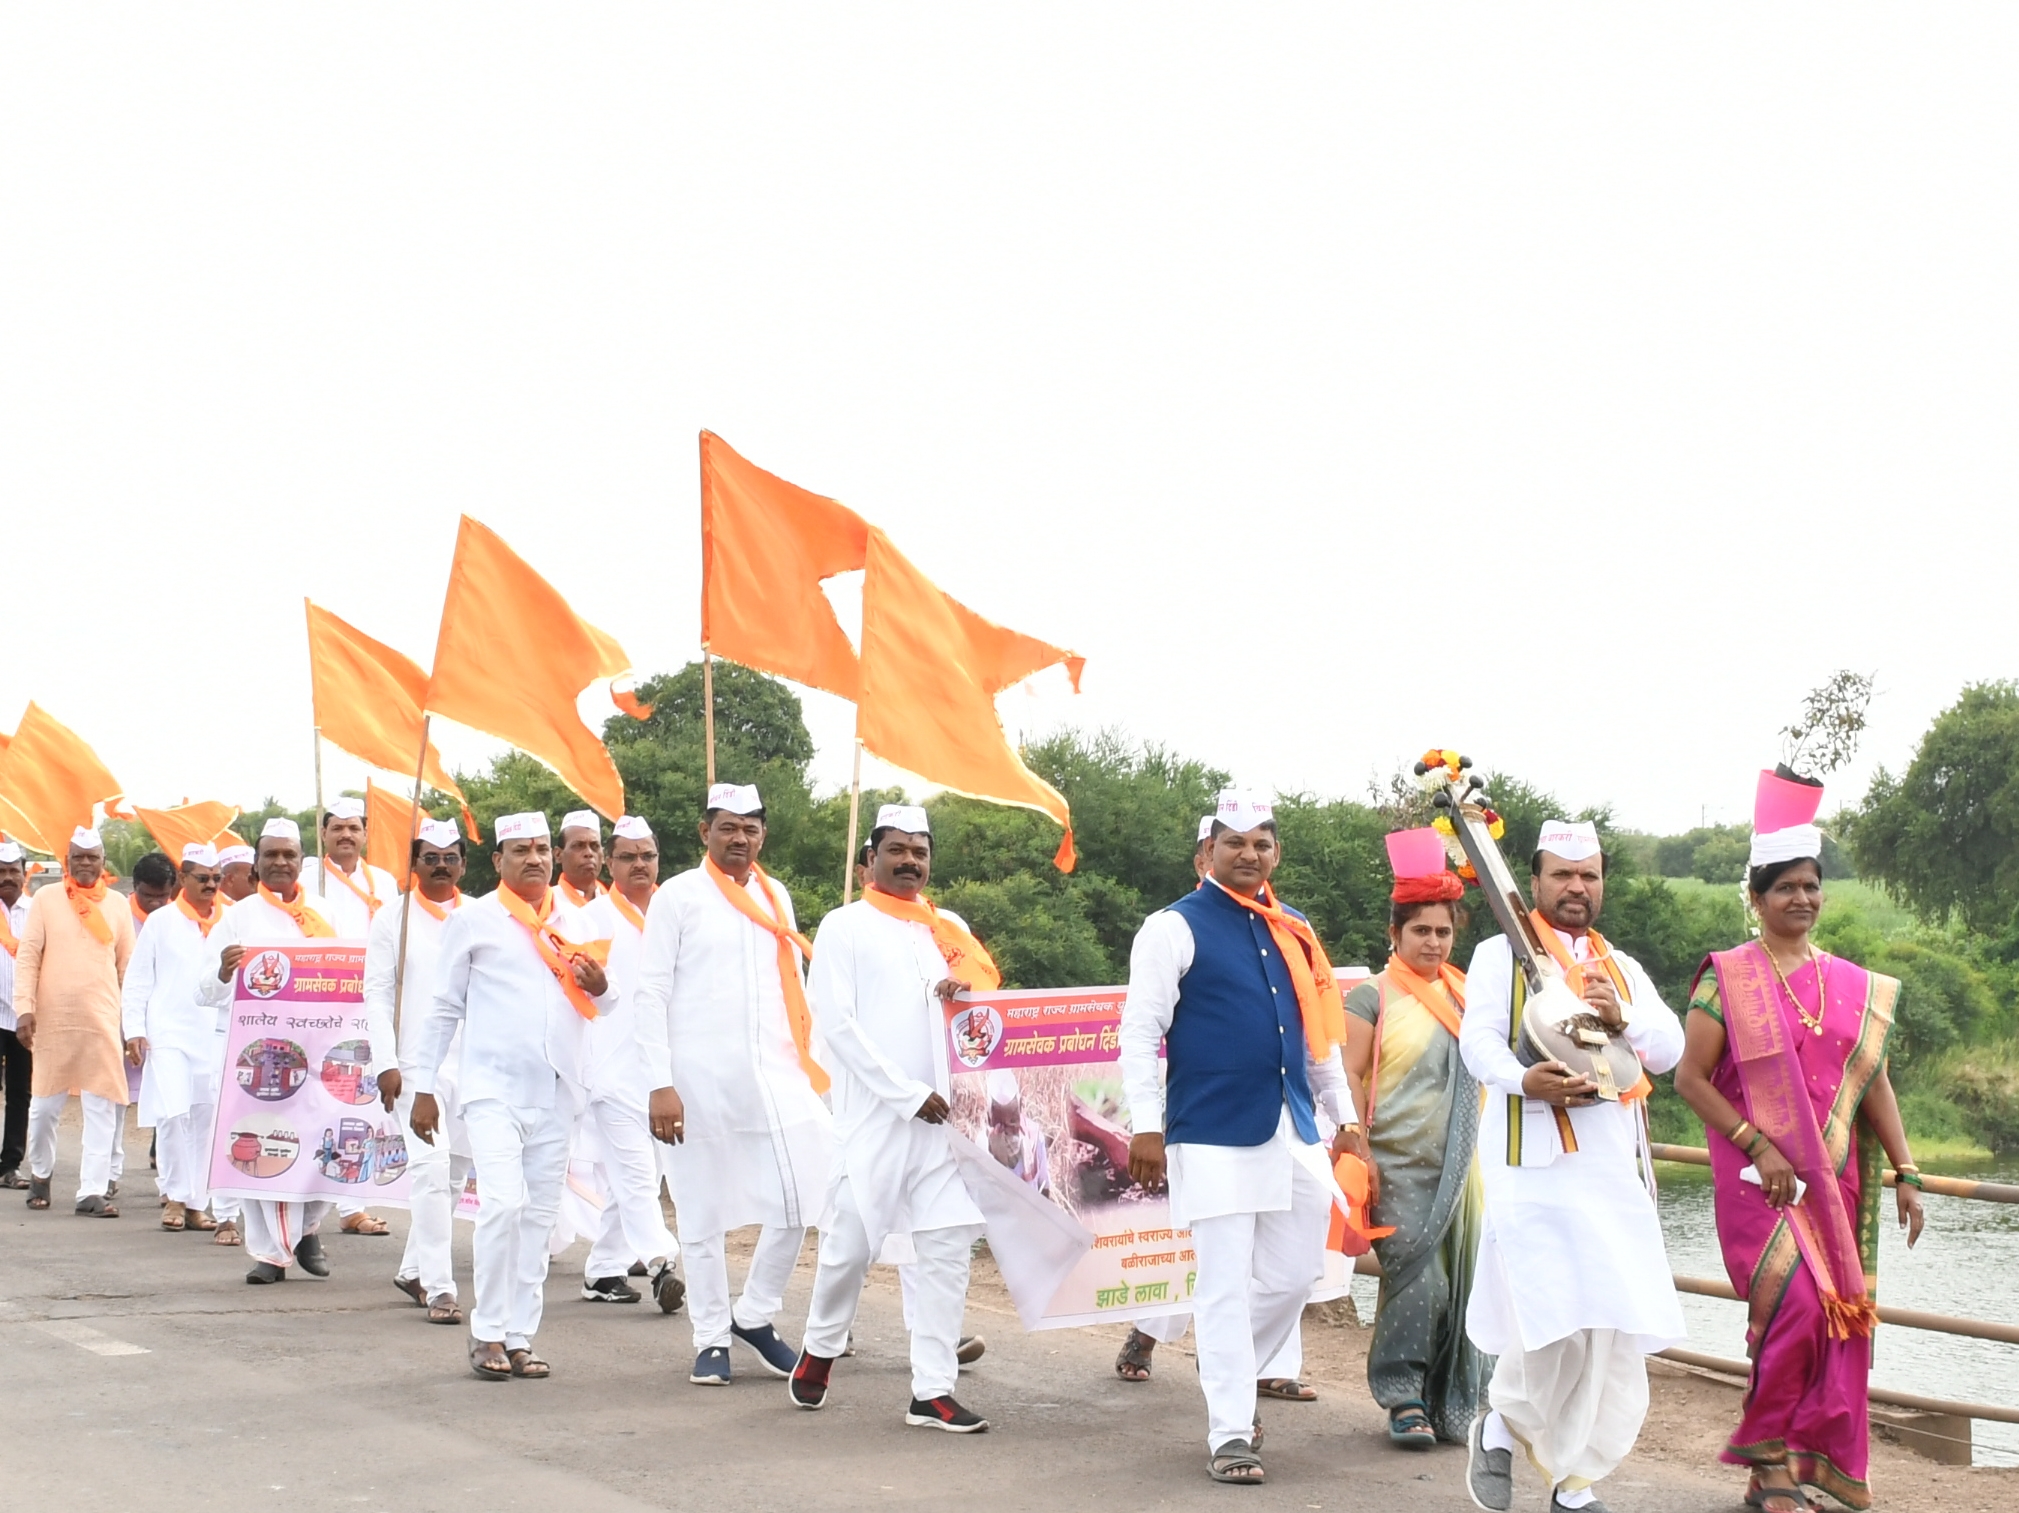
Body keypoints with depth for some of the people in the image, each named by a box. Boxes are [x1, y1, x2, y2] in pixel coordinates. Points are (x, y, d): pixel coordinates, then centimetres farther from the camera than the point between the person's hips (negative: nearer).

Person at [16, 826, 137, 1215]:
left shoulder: (118, 905, 8)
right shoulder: (46, 899, 3)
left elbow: (128, 965, 11)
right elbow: (27, 958, 0)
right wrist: (24, 1009, -9)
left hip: (104, 1022, 1)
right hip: (52, 1021, -1)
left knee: (103, 1107, -3)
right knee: (45, 1105, 7)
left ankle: (93, 1190, -1)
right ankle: (40, 1173, 29)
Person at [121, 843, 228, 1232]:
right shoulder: (162, 921, 4)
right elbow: (136, 980, 4)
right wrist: (134, 1030, -3)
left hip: (216, 1037, 2)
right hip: (170, 1035, -2)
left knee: (206, 1119, 3)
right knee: (173, 1114, -13)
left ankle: (196, 1203, 12)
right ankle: (176, 1196, 3)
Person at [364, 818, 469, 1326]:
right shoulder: (393, 920, 5)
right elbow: (376, 995, 2)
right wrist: (385, 1064, -7)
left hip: (474, 1062, 3)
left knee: (453, 1170, 9)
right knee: (430, 1165, -13)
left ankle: (414, 1269, 26)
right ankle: (439, 1286, -11)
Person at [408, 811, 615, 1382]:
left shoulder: (573, 923, 14)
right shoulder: (473, 920, 3)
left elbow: (602, 1006, 20)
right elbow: (444, 1007, 6)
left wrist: (600, 987, -4)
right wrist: (423, 1086, 3)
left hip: (556, 1092, 4)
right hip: (493, 1086, -4)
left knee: (539, 1216, 5)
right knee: (503, 1203, -18)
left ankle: (519, 1337, 12)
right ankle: (488, 1332, -5)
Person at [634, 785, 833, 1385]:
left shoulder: (777, 897, 14)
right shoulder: (679, 897, 0)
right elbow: (651, 994, -4)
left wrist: (809, 1064, 10)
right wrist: (660, 1084, -11)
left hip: (775, 1073, 4)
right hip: (701, 1081, -4)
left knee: (803, 1195, -5)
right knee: (703, 1212, 2)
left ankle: (756, 1315, 15)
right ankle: (712, 1338, 16)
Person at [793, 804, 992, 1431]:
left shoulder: (949, 928, 16)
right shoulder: (844, 927, 2)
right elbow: (836, 1022, -7)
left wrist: (967, 991, -9)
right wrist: (907, 1093, -12)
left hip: (945, 1112, 4)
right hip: (875, 1113, -4)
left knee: (948, 1245, -2)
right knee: (852, 1241, 1)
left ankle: (933, 1391, 1)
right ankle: (820, 1347, 28)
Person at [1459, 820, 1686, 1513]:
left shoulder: (1624, 969, 22)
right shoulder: (1501, 954, 8)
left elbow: (1669, 1048, 10)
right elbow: (1478, 1040, -6)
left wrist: (1623, 1018, -11)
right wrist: (1525, 1080, -26)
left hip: (1616, 1168, 5)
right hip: (1536, 1166, -5)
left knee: (1616, 1332, 0)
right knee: (1555, 1318, -15)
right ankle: (1502, 1423, 12)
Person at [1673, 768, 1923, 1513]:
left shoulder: (1852, 987, 10)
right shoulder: (1728, 979, -2)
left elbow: (1874, 1084, 10)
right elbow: (1690, 1077, -6)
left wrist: (1905, 1175, 4)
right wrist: (1757, 1146, -14)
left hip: (1835, 1177, 5)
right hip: (1761, 1175, -5)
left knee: (1836, 1317, 3)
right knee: (1795, 1304, -16)